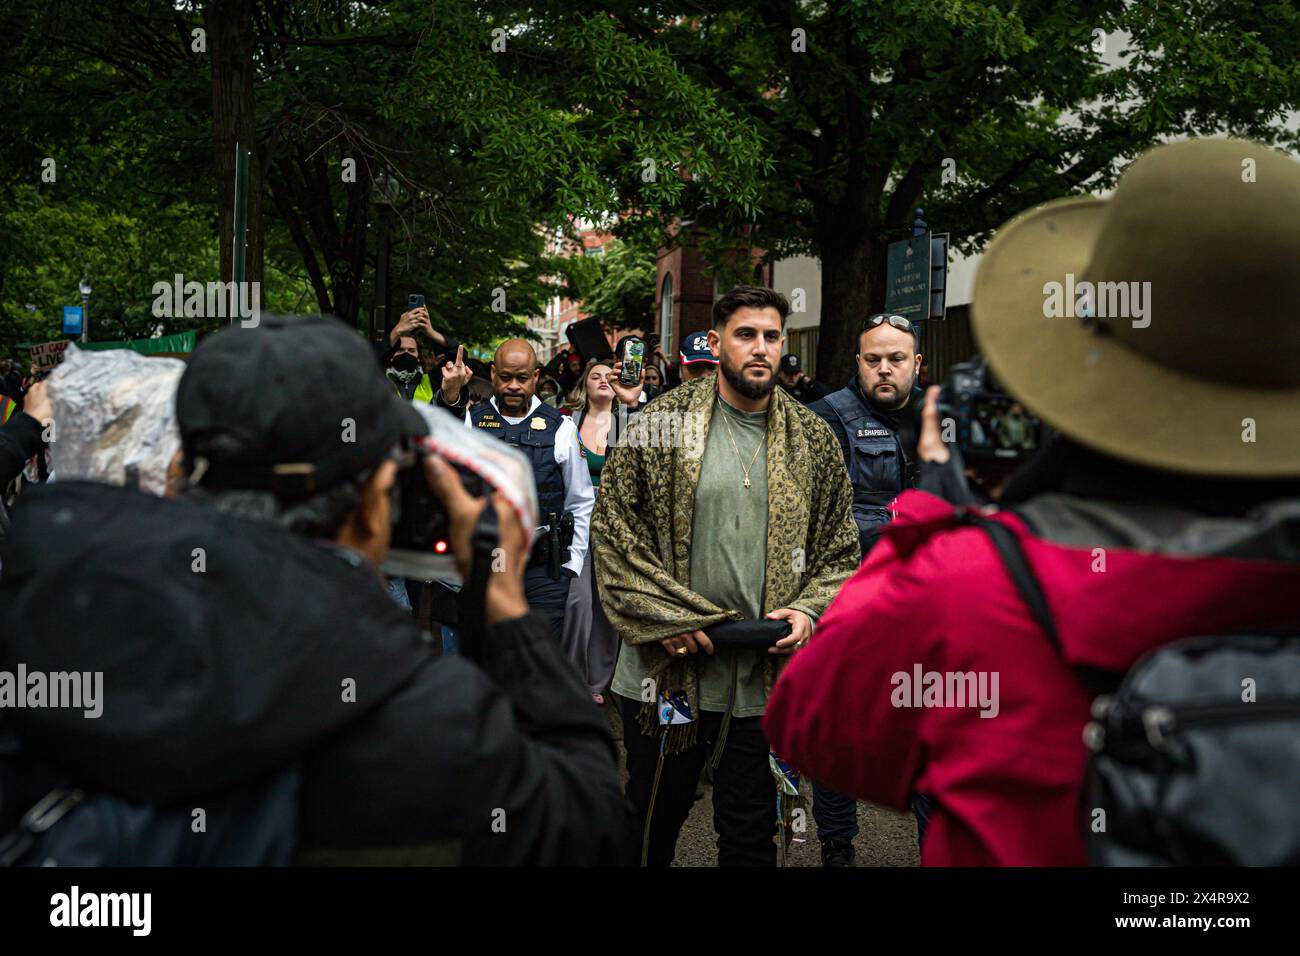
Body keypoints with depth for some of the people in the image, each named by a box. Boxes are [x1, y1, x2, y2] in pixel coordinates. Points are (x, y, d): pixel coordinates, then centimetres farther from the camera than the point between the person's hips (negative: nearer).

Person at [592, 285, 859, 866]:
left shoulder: (813, 441, 6)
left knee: (750, 837, 11)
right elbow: (613, 529, -3)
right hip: (666, 671, -1)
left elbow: (840, 550, 11)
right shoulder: (661, 425, -2)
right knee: (651, 823, 15)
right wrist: (663, 617, -11)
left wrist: (809, 610, -6)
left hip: (766, 680, 1)